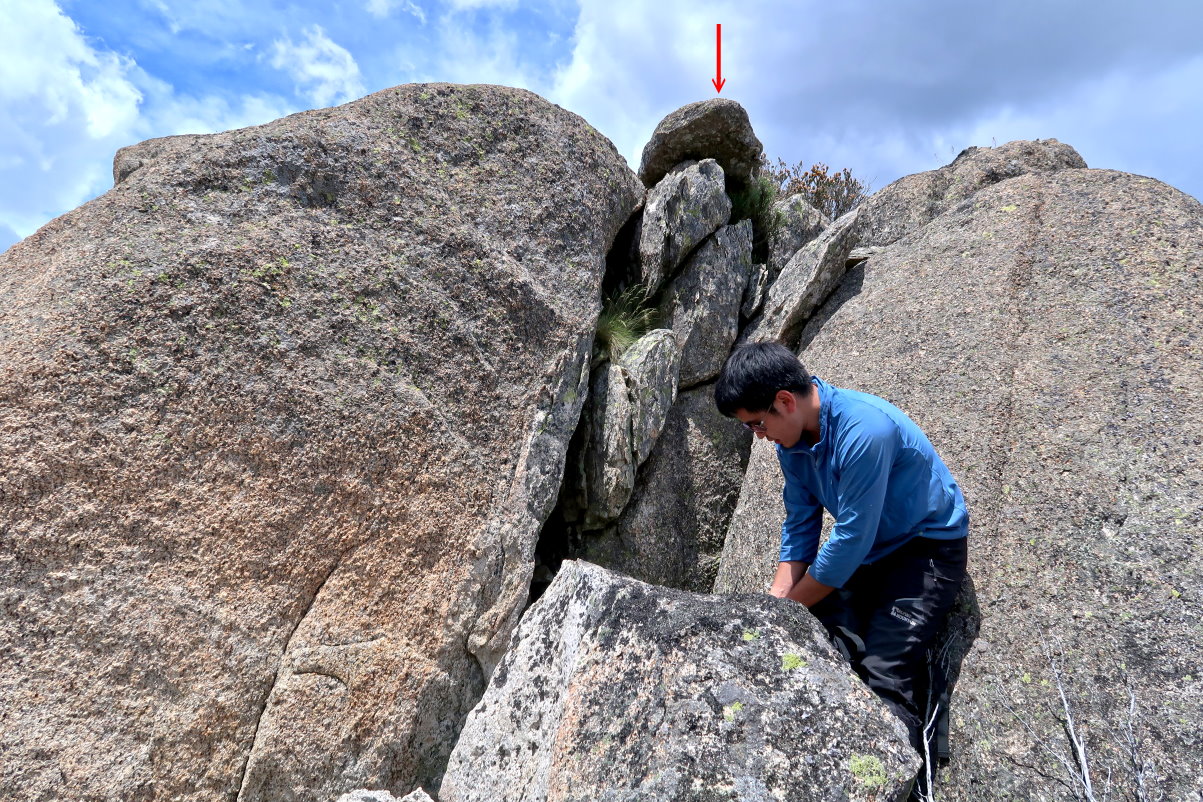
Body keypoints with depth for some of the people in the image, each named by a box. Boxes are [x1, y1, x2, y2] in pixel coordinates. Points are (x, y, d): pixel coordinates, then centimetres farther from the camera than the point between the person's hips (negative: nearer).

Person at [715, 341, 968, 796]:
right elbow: (800, 526, 1)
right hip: (863, 549, 7)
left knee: (881, 671, -22)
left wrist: (789, 608, -17)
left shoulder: (864, 431, -31)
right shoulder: (791, 437, -6)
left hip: (928, 548, -7)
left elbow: (850, 541, -27)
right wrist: (775, 603, -9)